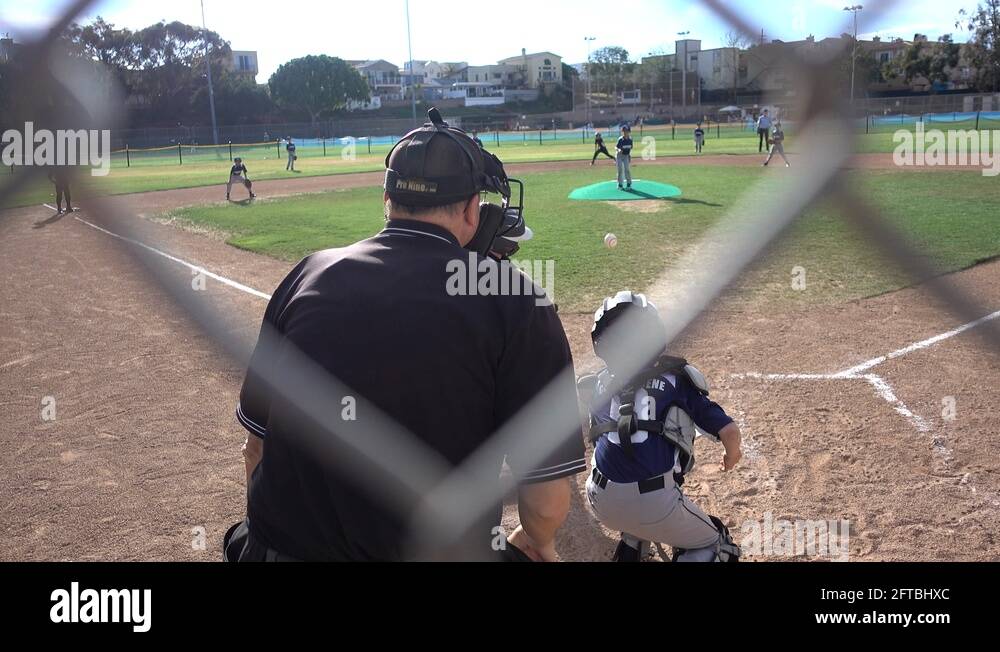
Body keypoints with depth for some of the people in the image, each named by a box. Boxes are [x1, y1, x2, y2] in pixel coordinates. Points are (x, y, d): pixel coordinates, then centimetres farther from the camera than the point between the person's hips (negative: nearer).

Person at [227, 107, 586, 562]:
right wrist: (538, 543, 11)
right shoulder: (513, 302, -11)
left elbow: (257, 444, 8)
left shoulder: (307, 275, 0)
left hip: (283, 544, 4)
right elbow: (546, 501, -11)